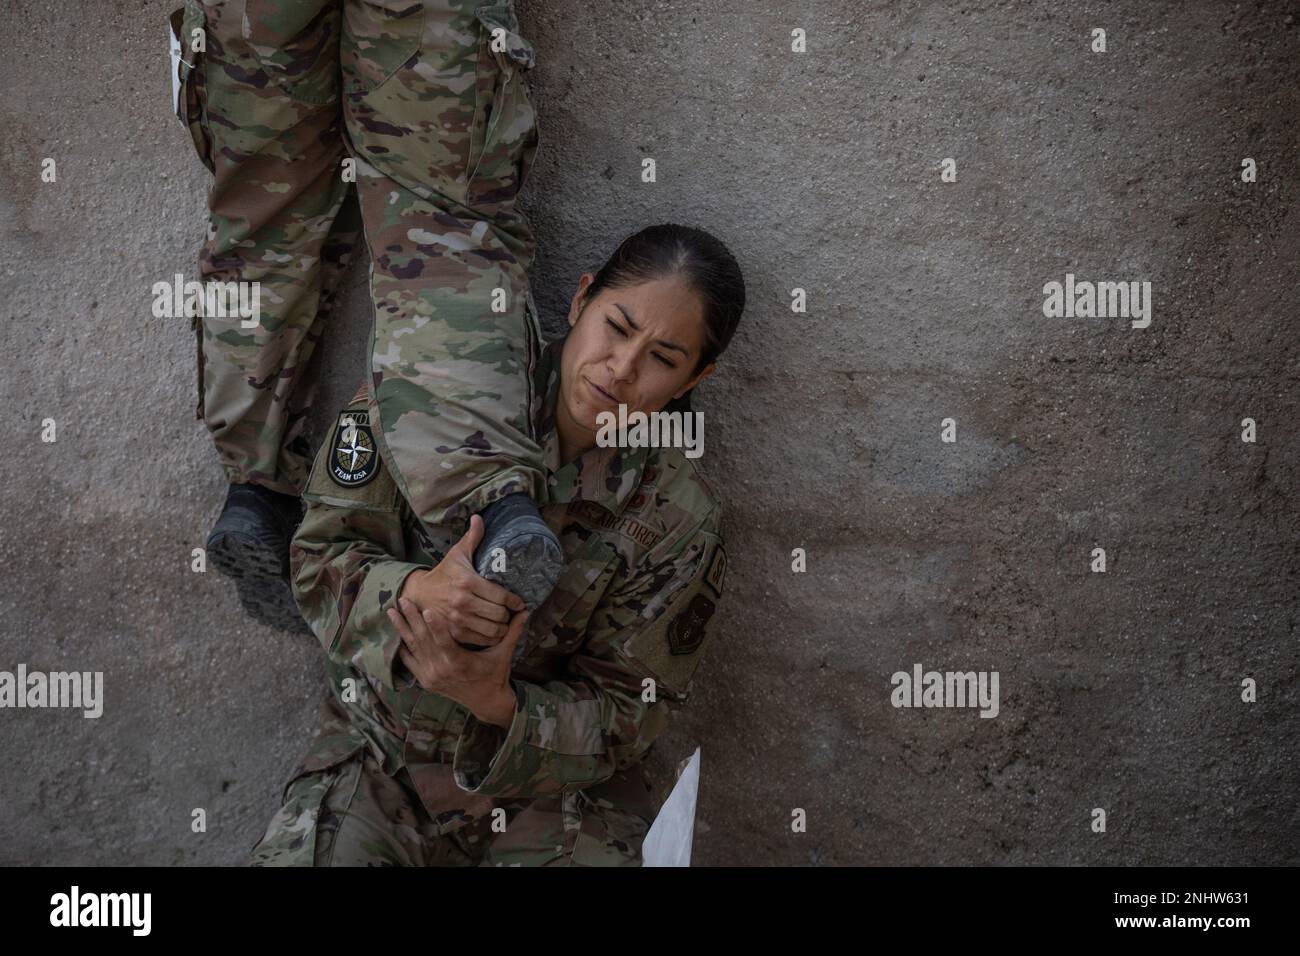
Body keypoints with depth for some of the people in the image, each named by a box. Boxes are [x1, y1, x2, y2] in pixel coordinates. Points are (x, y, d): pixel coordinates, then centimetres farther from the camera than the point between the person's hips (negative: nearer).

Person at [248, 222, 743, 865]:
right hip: (377, 766, 0)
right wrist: (412, 592, -27)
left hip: (550, 799, 1)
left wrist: (496, 703, -26)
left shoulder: (679, 524, -9)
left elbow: (623, 720, -6)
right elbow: (321, 555, -5)